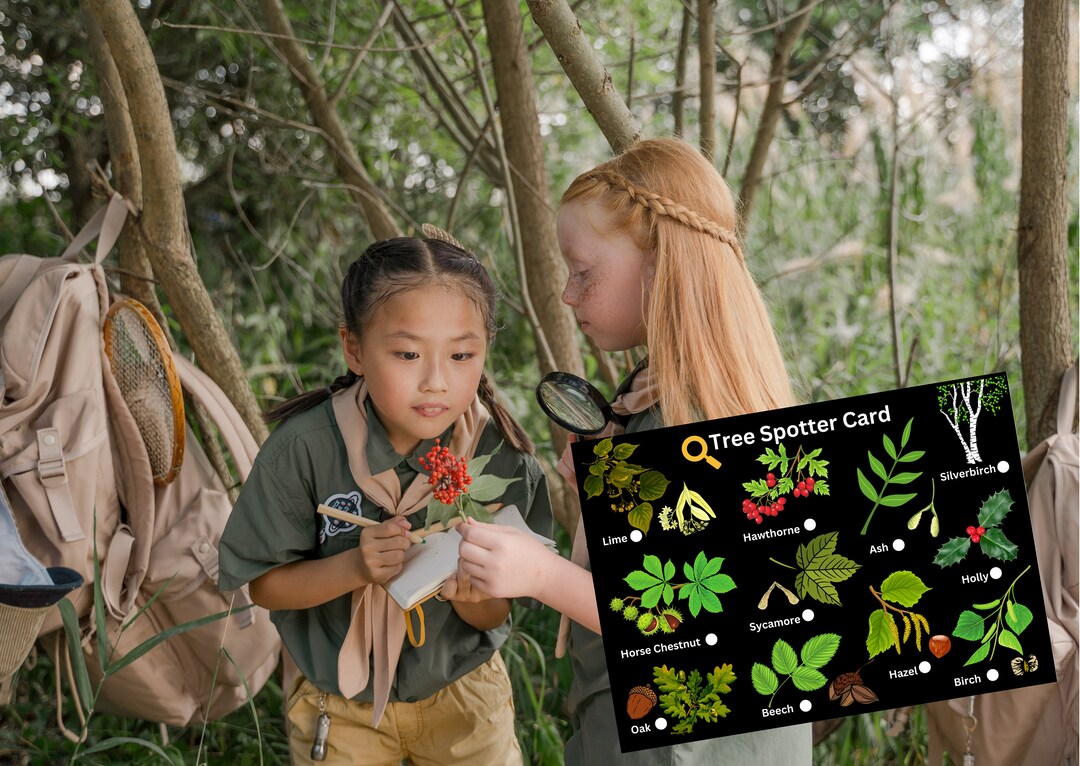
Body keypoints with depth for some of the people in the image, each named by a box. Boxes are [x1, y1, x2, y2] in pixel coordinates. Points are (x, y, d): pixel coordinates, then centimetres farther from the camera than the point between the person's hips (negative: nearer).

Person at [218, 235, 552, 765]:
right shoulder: (305, 447, -24)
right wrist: (355, 567, -31)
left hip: (463, 694, 1)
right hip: (337, 704, -1)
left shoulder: (503, 460, -20)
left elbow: (494, 616, -10)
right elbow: (264, 586, -13)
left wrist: (470, 595, -33)